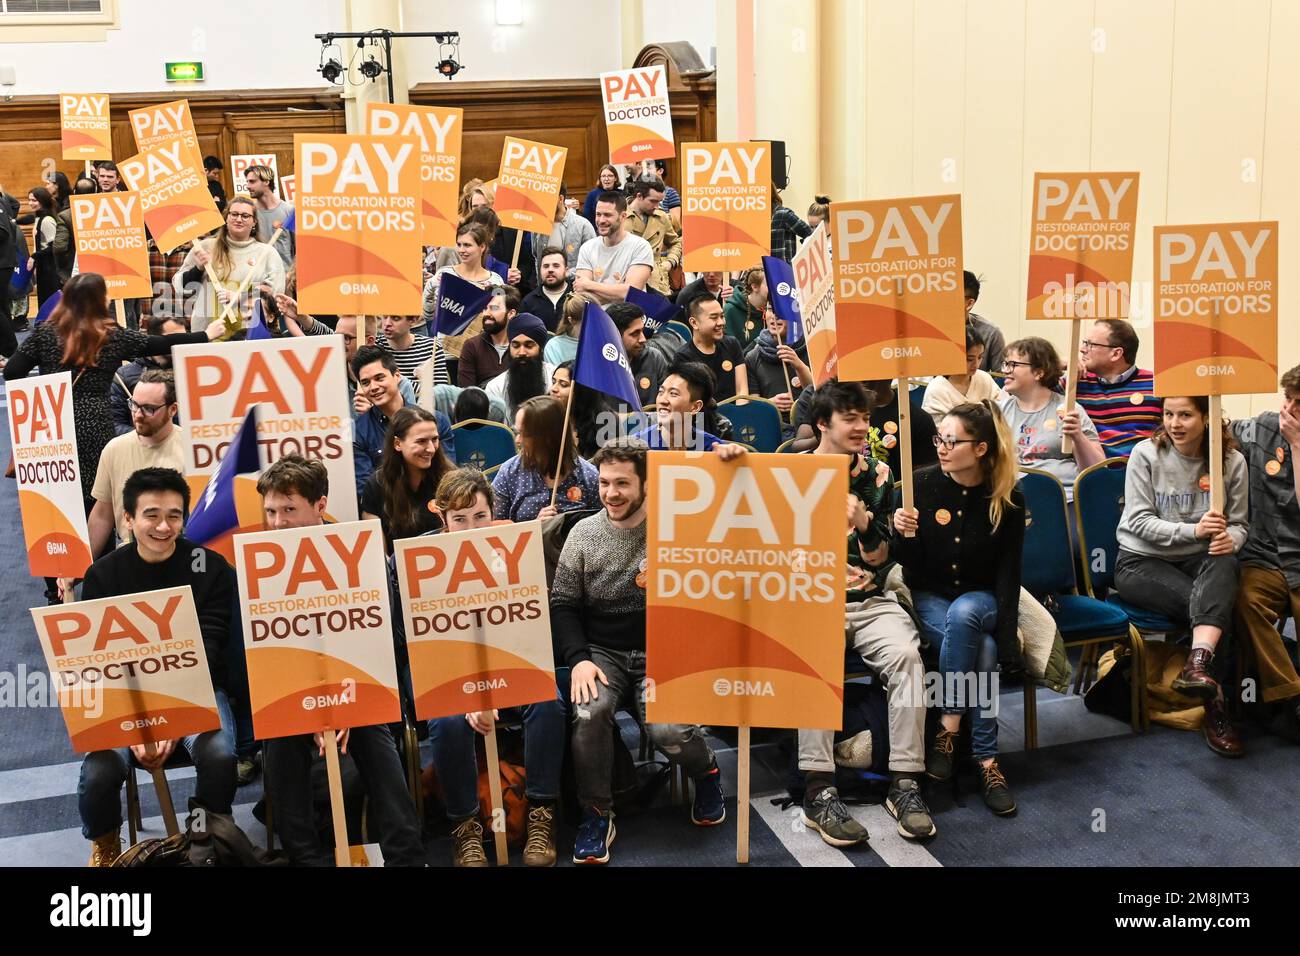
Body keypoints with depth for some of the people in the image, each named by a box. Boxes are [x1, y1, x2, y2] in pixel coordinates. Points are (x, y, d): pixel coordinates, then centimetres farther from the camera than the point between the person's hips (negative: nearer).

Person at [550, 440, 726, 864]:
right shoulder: (583, 533, 4)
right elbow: (562, 604, 5)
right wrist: (577, 659, -10)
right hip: (601, 651, 2)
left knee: (669, 730, -26)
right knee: (589, 712, -30)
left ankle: (707, 773, 11)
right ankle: (596, 812, -7)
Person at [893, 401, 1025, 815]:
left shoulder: (1008, 500, -7)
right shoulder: (922, 483, -7)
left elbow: (1008, 574, -7)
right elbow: (910, 566, -2)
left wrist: (1007, 639, -17)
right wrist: (903, 534, -25)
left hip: (981, 600, 0)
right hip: (929, 598, 0)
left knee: (962, 613, -36)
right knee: (981, 651, -31)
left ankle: (948, 730, -25)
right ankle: (986, 761, -19)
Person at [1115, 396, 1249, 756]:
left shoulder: (1232, 461, 2)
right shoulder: (1146, 454, -5)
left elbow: (1240, 523, 6)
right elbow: (1139, 521, -9)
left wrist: (1230, 539, -19)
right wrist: (1193, 530, -23)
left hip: (1198, 560, 2)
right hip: (1141, 561, -2)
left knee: (1224, 566, -35)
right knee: (1210, 604, -29)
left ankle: (1197, 664, -53)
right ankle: (1215, 706, -20)